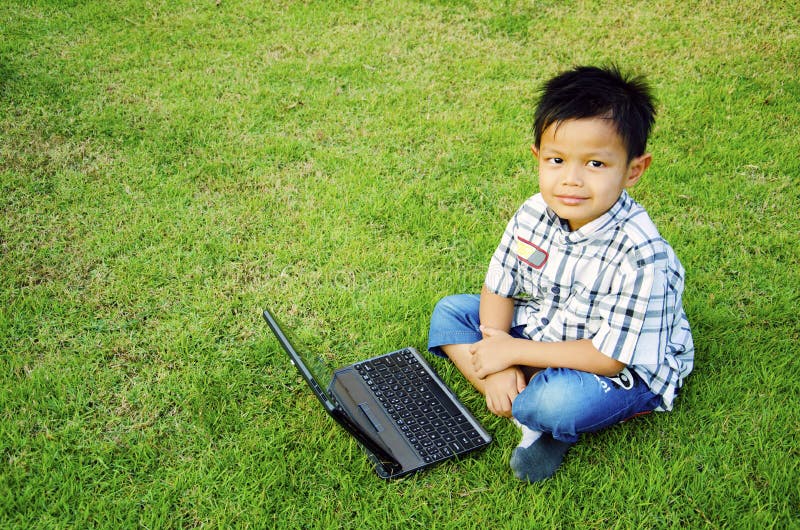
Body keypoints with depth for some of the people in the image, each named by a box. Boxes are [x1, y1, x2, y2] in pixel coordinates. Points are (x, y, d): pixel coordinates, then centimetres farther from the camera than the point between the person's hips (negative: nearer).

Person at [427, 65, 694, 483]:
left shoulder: (640, 255, -32)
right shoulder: (533, 215, -14)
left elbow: (611, 355, -28)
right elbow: (498, 289, -2)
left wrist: (513, 351, -24)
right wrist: (497, 364, -17)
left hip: (626, 370, -7)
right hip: (540, 331, 7)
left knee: (557, 403, -37)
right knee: (448, 312, -3)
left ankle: (544, 419, 1)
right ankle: (529, 410, -14)